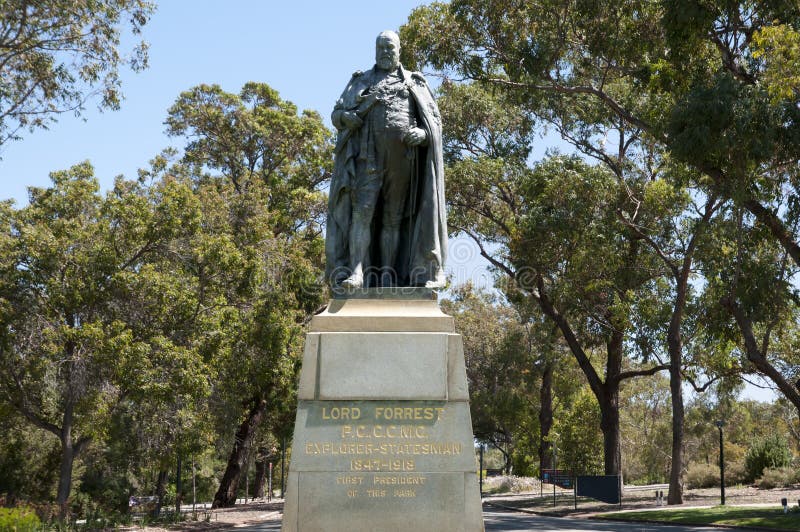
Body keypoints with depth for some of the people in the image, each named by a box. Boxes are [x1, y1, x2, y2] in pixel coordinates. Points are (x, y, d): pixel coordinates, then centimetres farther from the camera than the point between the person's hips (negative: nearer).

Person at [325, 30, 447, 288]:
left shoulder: (414, 83, 19)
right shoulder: (361, 81, 20)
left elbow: (435, 120, 13)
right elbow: (337, 114, 13)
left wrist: (422, 133, -10)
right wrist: (350, 117, -11)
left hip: (402, 159, 1)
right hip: (369, 156, 0)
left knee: (393, 218, -1)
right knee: (362, 211, -14)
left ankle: (388, 276, -1)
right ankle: (356, 272, -20)